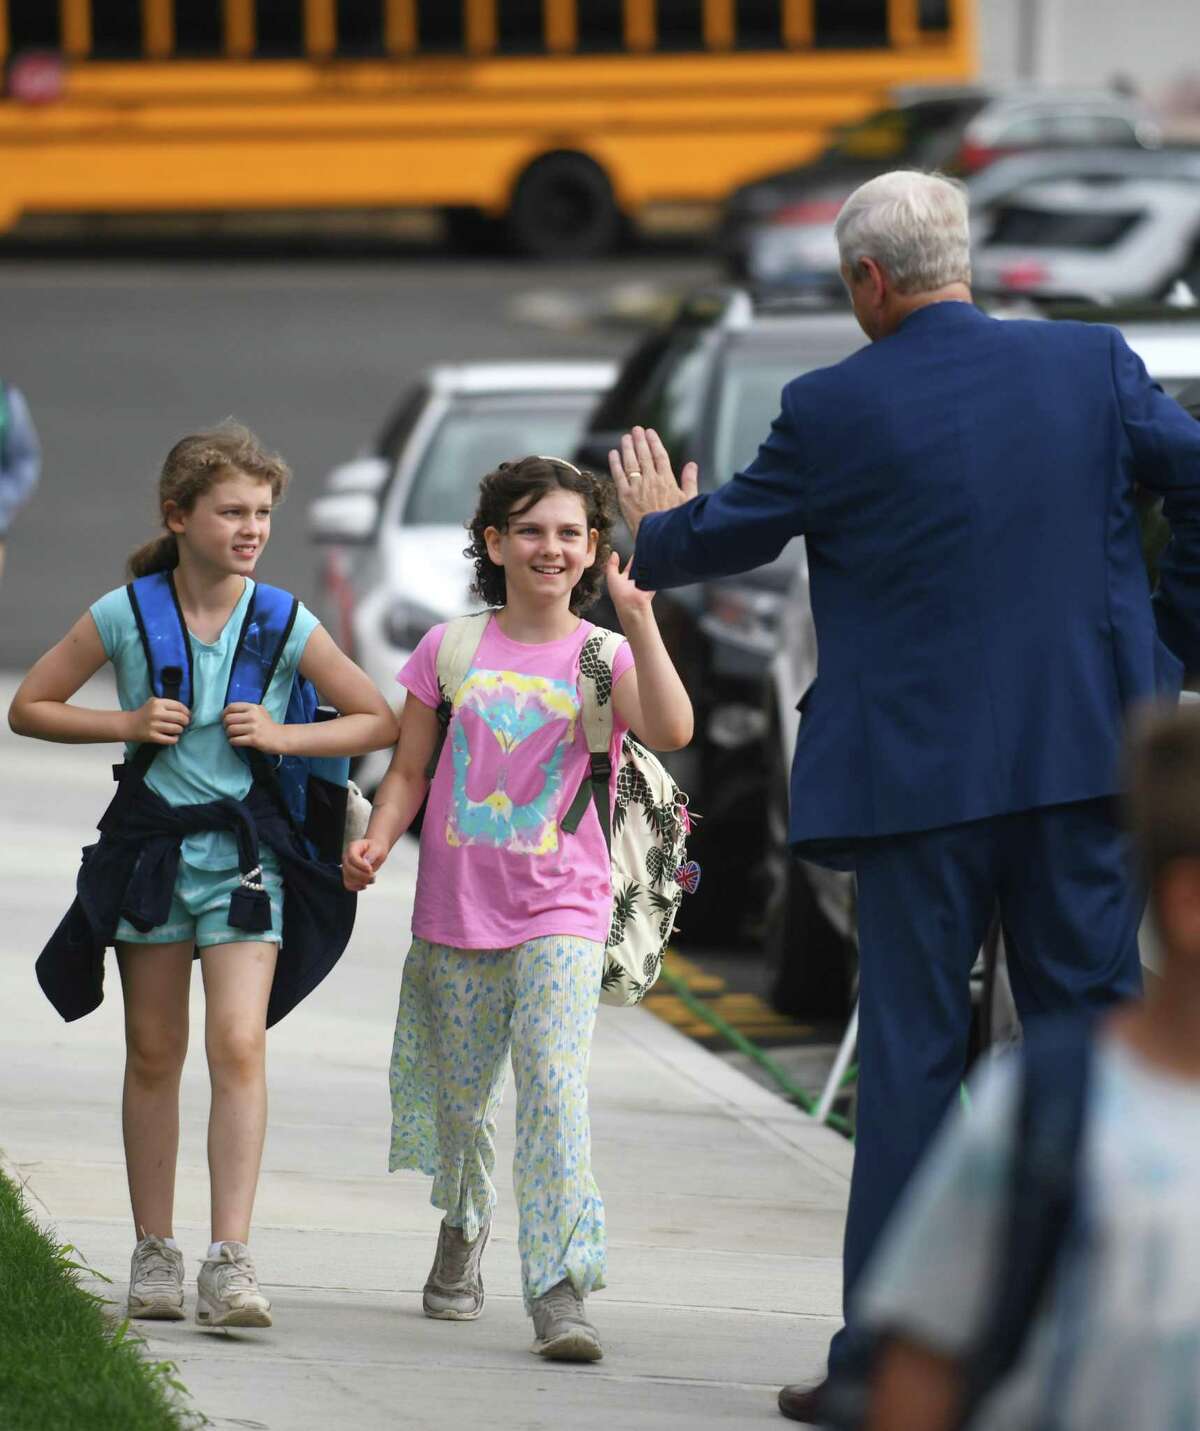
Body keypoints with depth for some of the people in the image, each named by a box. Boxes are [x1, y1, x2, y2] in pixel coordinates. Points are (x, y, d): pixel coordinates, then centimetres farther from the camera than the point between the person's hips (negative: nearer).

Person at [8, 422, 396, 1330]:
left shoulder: (286, 626, -3)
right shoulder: (124, 616, -4)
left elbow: (380, 723, 5)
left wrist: (283, 736, -10)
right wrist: (125, 724, -10)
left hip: (244, 848, -1)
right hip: (149, 839, 1)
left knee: (239, 1046, -14)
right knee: (154, 1055, 8)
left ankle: (232, 1262, -17)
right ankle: (155, 1255, 18)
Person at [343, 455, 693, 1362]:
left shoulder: (603, 658, 0)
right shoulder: (451, 650, 7)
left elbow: (670, 731, -19)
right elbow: (411, 770, 11)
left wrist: (639, 620, -25)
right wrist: (378, 842, -7)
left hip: (560, 913, -3)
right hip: (457, 911, 3)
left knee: (555, 1084, -19)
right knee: (458, 1094, 12)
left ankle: (562, 1288, -24)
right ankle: (463, 1232, 40)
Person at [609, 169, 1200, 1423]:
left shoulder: (838, 411, -6)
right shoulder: (1091, 365, 2)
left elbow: (720, 536, 8)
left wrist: (655, 527, 30)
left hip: (921, 777, -3)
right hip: (1082, 756, 3)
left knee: (911, 1052, 3)